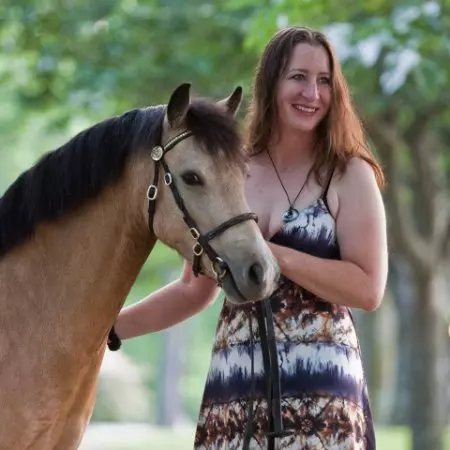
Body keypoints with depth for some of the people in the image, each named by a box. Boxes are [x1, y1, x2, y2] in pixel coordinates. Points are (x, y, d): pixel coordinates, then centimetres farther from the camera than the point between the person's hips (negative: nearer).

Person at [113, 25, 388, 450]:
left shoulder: (348, 175, -1)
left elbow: (368, 289, -10)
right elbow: (194, 289, 18)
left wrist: (273, 255, -16)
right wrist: (108, 327, 12)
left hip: (319, 386, -3)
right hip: (235, 384, 4)